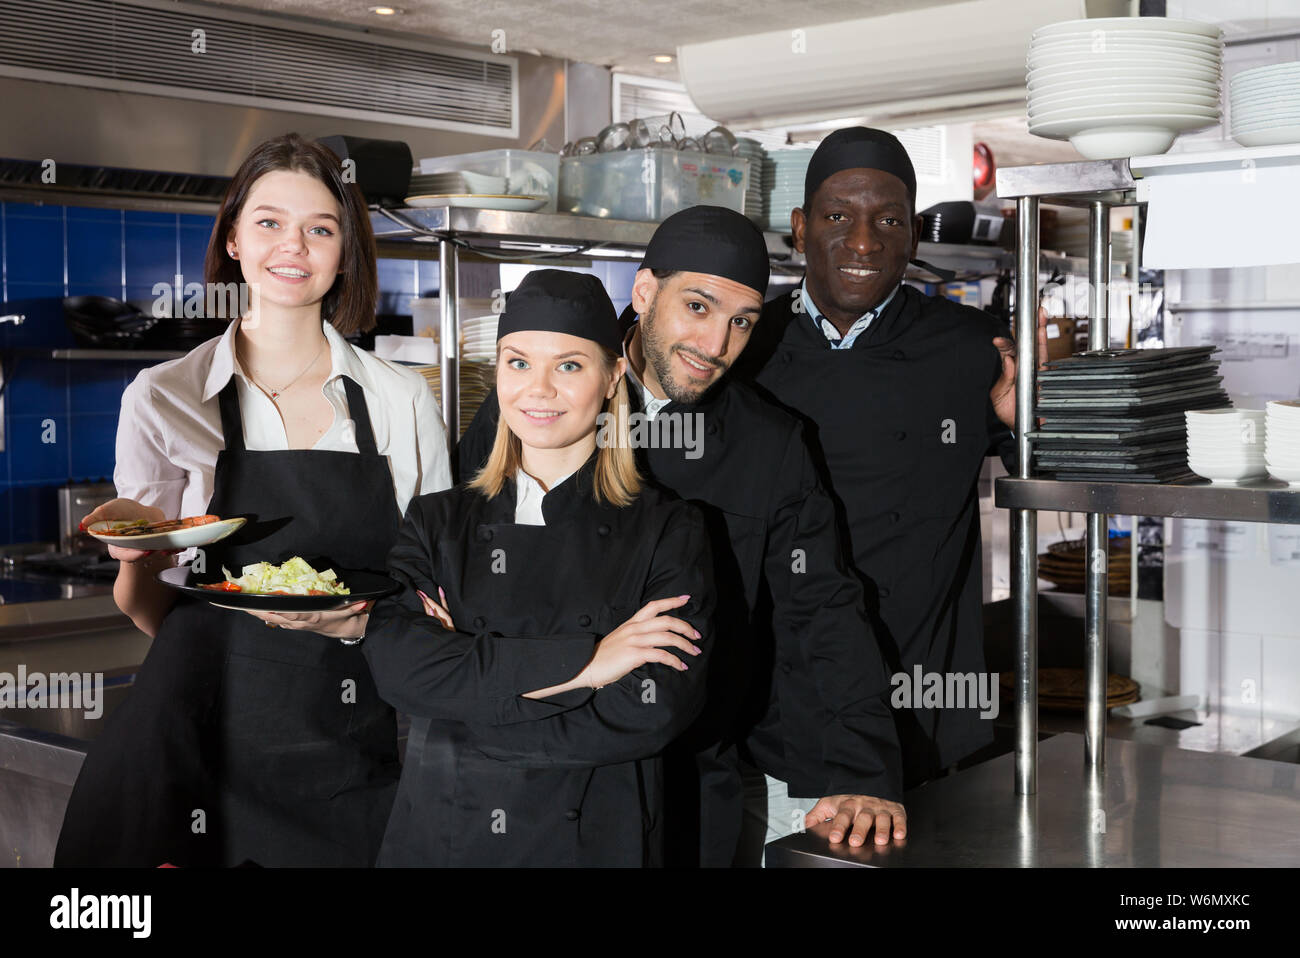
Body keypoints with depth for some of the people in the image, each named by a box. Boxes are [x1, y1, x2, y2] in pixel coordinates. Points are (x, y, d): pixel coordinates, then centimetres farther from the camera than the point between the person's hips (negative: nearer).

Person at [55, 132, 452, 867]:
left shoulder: (404, 401, 3)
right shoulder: (163, 399, 1)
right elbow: (149, 613, 5)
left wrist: (360, 620, -12)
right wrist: (136, 555, -17)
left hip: (359, 745, 1)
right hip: (214, 742, -1)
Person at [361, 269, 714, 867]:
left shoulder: (668, 534, -4)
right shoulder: (437, 522, 3)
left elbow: (655, 711, -16)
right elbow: (395, 666, -13)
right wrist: (577, 662, -22)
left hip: (596, 842, -1)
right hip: (436, 838, 2)